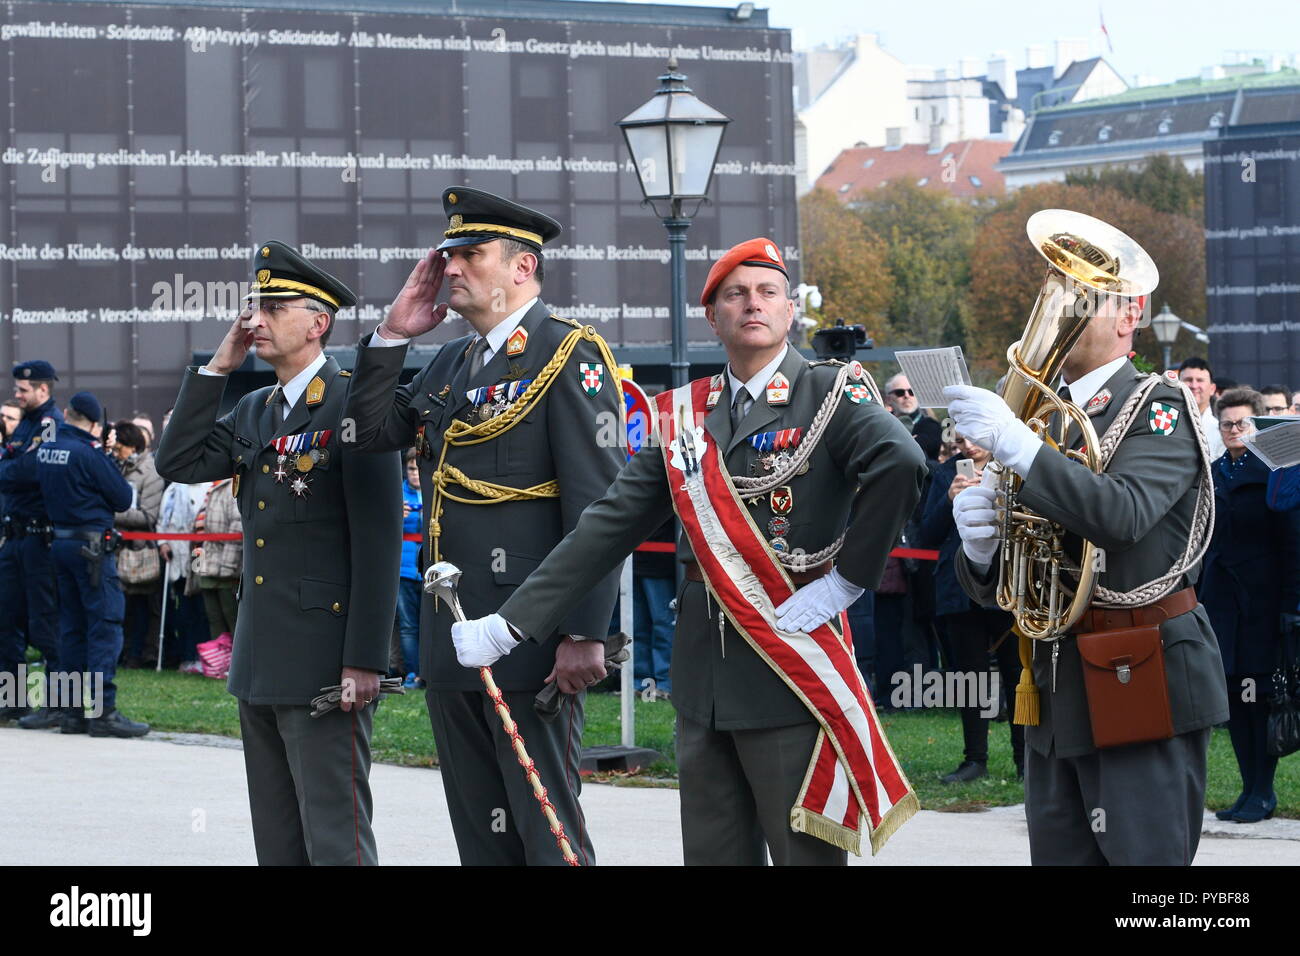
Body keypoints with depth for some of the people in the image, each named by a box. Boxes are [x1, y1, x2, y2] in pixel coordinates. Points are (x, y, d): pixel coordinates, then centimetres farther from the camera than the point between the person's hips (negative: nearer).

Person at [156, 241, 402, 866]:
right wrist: (218, 367, 4)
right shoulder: (253, 412, 16)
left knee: (335, 841, -7)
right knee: (276, 843, 13)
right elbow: (178, 463, 7)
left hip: (325, 664, -8)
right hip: (259, 662, 9)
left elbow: (378, 543, -14)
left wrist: (363, 661, -19)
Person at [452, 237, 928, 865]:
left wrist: (847, 579, -19)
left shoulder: (829, 392, -3)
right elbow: (609, 526, 9)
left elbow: (900, 464, -22)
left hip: (791, 665, -5)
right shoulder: (683, 415, 13)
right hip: (704, 671, 5)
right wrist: (511, 624, 1)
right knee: (711, 850, 8)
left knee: (804, 851, -4)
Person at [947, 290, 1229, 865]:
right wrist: (978, 545, -8)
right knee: (1058, 857, 8)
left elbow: (1123, 515, -26)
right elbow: (991, 586, 16)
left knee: (1143, 857, -7)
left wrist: (1015, 444, -29)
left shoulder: (1161, 407, -4)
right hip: (1054, 689, 7)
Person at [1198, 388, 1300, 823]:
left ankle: (1263, 792, 1)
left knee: (1259, 695, -5)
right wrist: (1197, 598, 9)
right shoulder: (1211, 475, 13)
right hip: (1221, 598, 5)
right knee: (1232, 694, 5)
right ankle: (1250, 789, 11)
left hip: (1261, 597, -5)